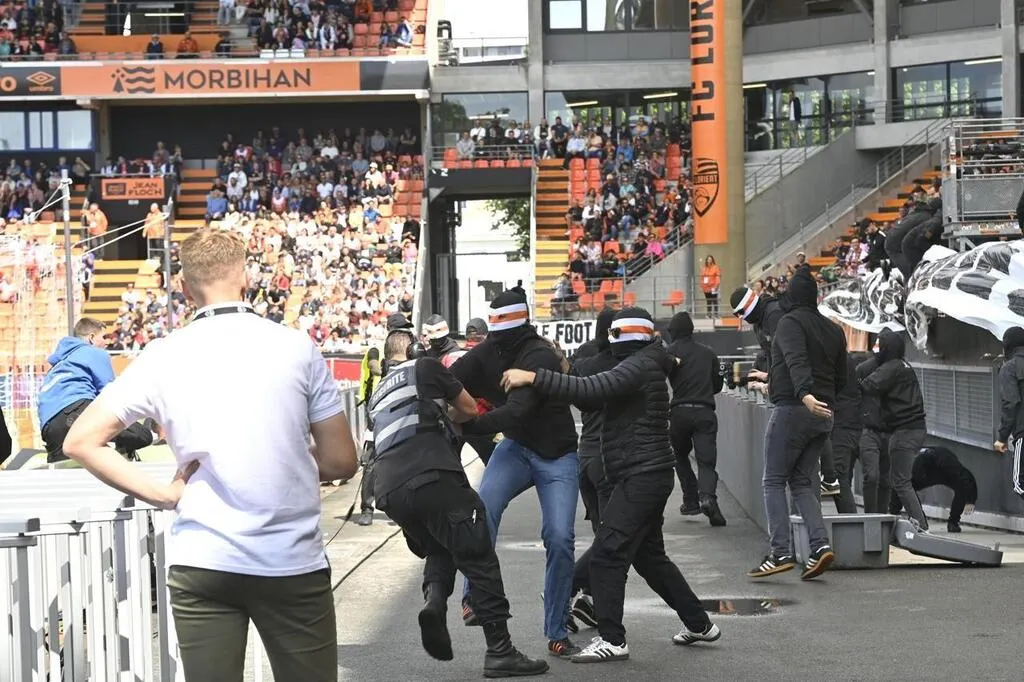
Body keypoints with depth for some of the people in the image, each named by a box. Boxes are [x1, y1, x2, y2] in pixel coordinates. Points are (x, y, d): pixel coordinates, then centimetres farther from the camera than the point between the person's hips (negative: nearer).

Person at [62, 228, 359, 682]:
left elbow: (80, 443, 2)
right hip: (293, 561, -1)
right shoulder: (295, 346, -2)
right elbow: (341, 462, 2)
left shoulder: (163, 358, 1)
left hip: (202, 563, 1)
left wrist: (162, 494, 3)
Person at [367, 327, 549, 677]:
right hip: (431, 476, -6)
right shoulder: (425, 367, 12)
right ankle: (499, 651, -6)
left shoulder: (378, 395, 29)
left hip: (388, 490, 6)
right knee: (478, 557, -1)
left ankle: (434, 598, -7)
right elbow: (469, 408, 20)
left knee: (438, 550, 26)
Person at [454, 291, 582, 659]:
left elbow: (517, 411, -36)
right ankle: (475, 596, -20)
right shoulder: (487, 352, -5)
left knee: (559, 538, -11)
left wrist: (464, 426, -43)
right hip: (516, 447, 4)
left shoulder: (540, 356, -25)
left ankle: (557, 634, 2)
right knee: (484, 507, -26)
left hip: (557, 456, -4)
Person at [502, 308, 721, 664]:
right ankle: (698, 624, 29)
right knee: (650, 555, 20)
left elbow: (591, 389, -29)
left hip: (641, 476, -11)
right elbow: (596, 394, 12)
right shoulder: (646, 365, 17)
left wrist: (534, 377, -33)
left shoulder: (639, 366, -14)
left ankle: (612, 639, -8)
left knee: (607, 553, -10)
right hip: (646, 475, 11)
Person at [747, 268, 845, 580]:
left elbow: (797, 361, -25)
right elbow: (841, 378, 21)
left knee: (774, 481, -2)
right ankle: (821, 546, -4)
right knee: (802, 482, 12)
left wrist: (805, 394, -39)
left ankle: (780, 553, -10)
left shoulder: (791, 322, -6)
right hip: (823, 416, 7)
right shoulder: (833, 330, 17)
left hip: (792, 410, -7)